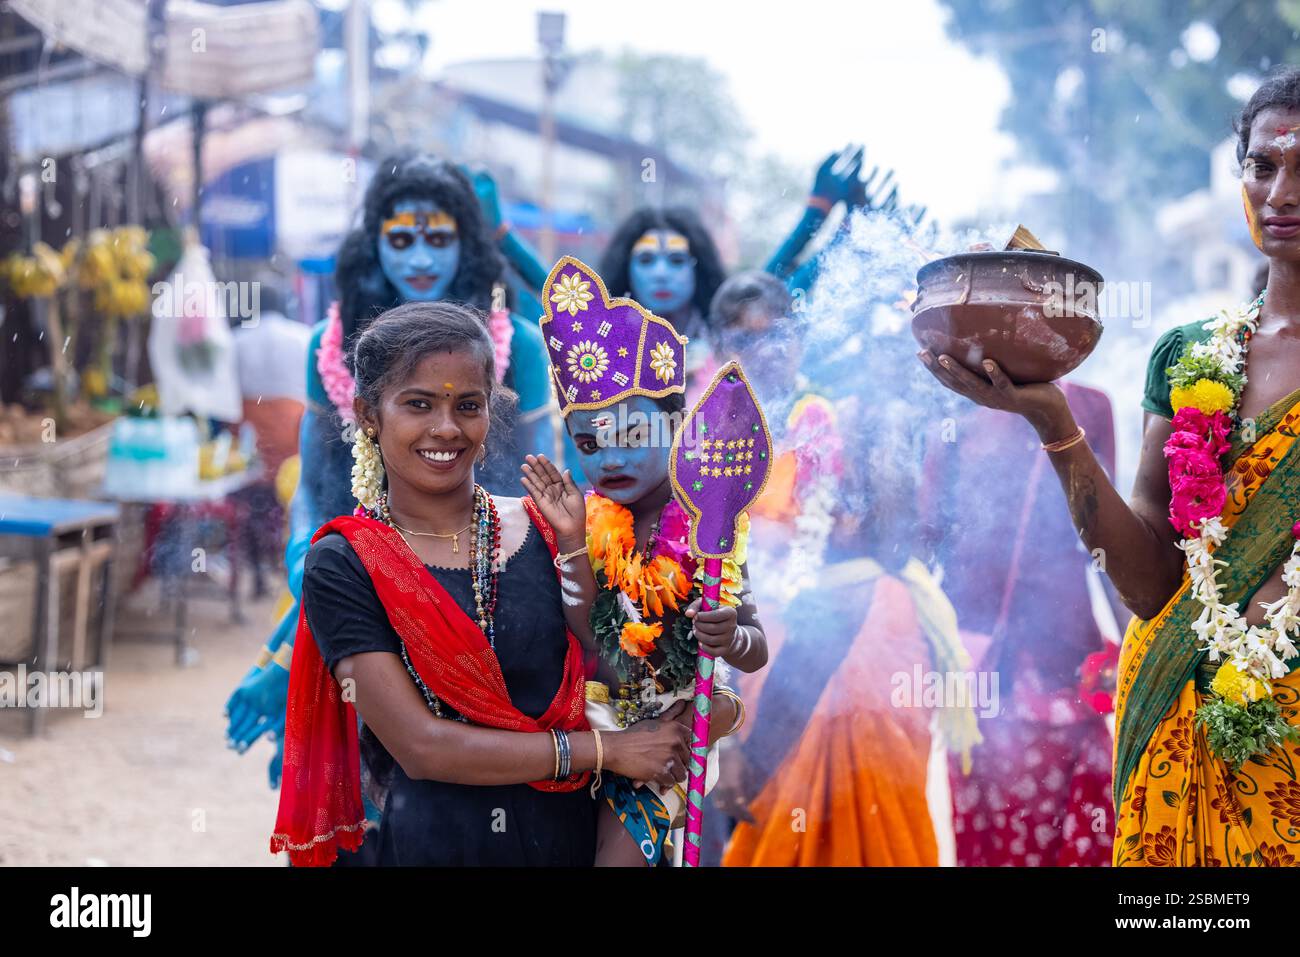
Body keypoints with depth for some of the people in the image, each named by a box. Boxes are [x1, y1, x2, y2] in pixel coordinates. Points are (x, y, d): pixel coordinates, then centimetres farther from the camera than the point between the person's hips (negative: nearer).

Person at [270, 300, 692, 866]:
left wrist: (573, 544, -14)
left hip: (571, 834, 3)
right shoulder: (342, 567, -8)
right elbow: (420, 746, -14)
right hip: (433, 841, -3)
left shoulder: (544, 529, 0)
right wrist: (606, 751, -15)